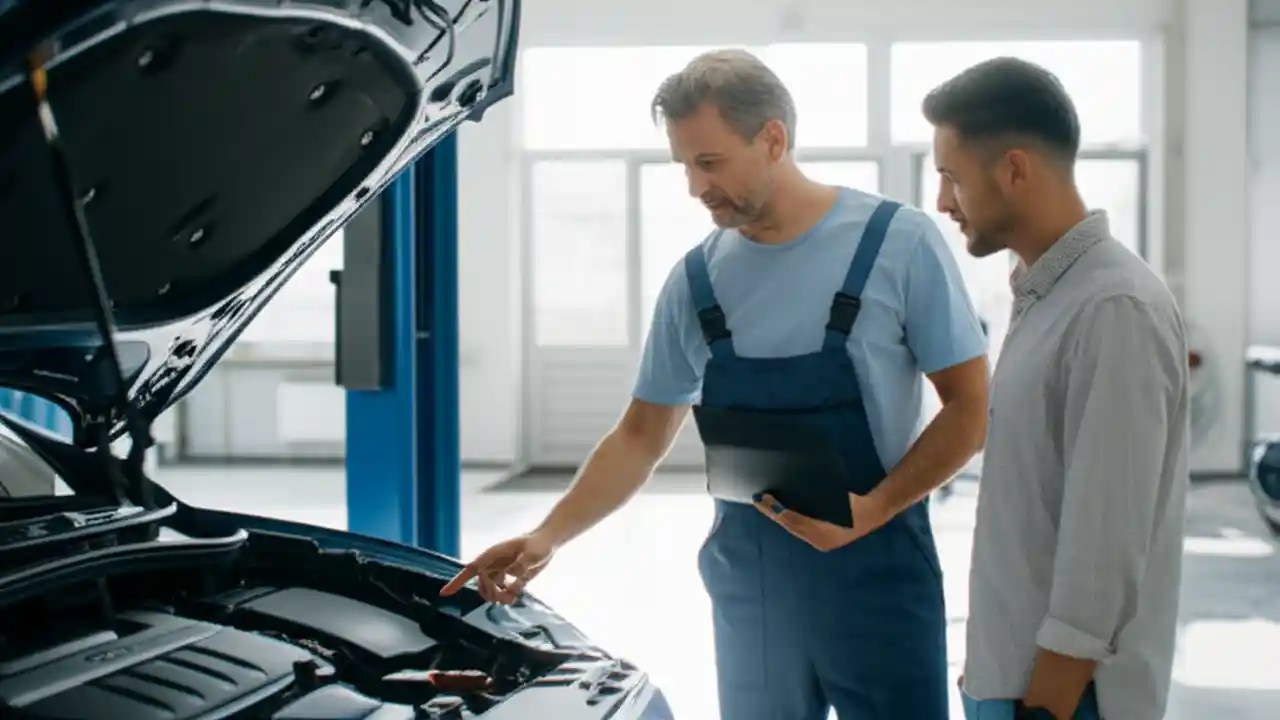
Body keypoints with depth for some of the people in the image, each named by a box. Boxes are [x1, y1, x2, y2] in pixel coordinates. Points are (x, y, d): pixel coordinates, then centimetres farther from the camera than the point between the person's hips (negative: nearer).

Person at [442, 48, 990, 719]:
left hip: (877, 572, -4)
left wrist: (873, 509, -19)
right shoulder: (696, 279, 4)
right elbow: (640, 437, 10)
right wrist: (549, 535, -1)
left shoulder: (897, 243, -8)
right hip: (749, 580, 4)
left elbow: (970, 407, -6)